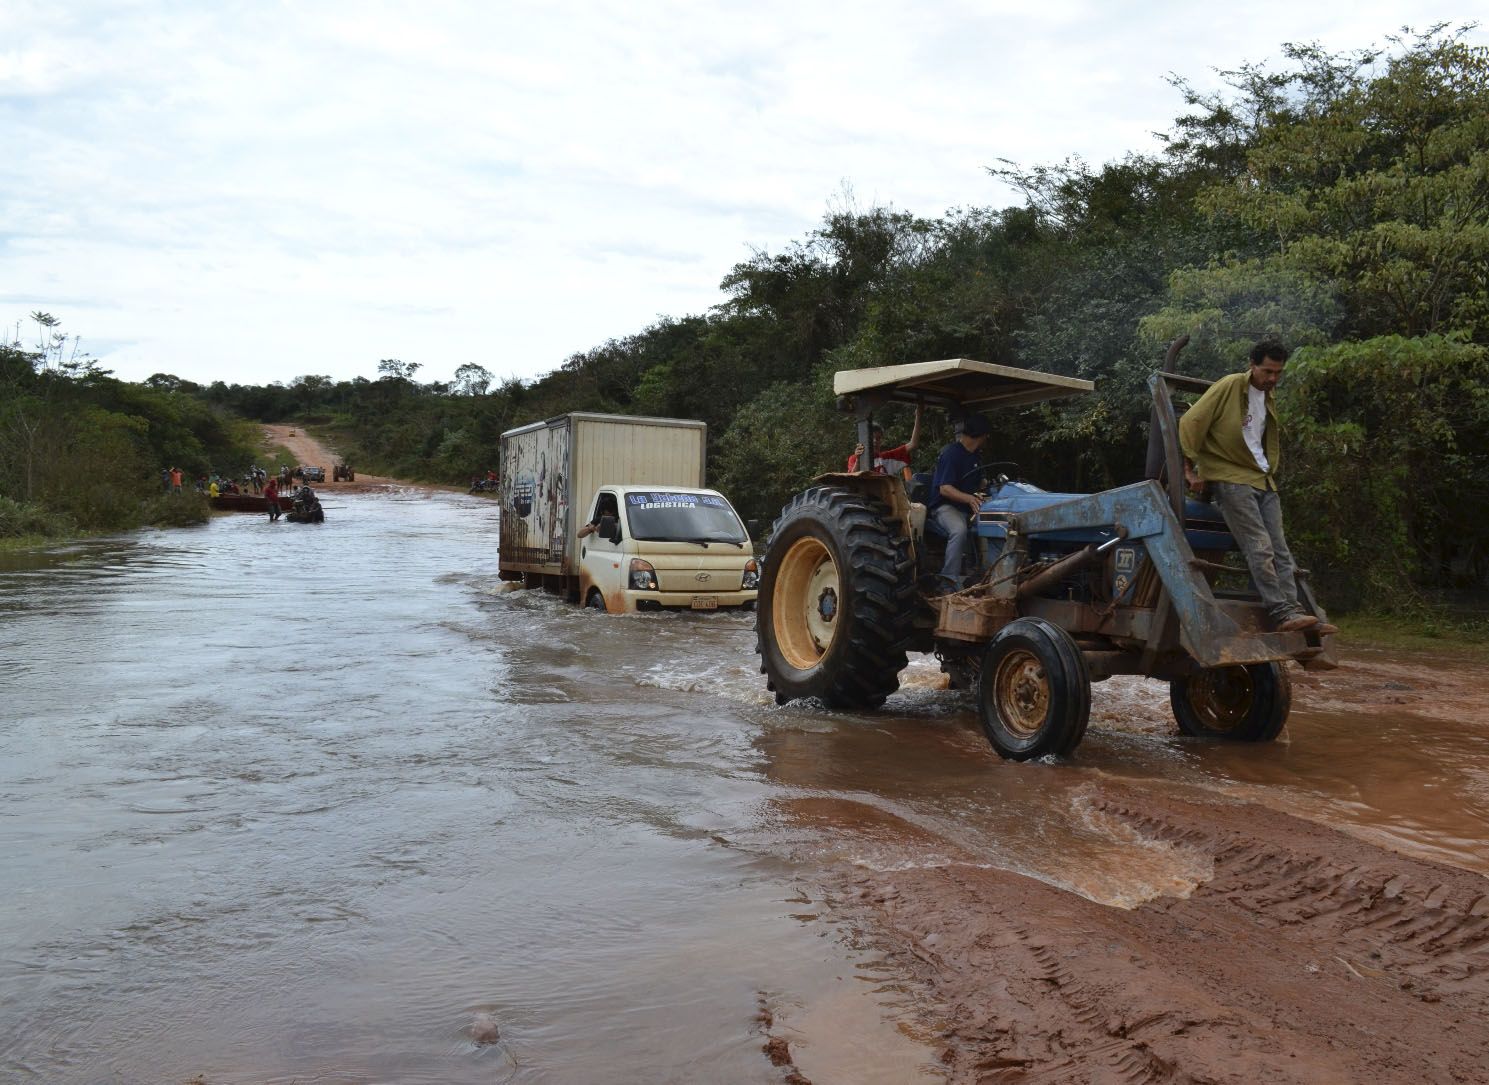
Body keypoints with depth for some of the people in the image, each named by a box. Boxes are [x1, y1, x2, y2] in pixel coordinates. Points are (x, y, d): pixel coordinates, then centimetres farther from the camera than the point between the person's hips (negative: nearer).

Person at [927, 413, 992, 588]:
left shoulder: (974, 456, 15)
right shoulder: (952, 453, -14)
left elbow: (979, 482, 23)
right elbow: (945, 489, -22)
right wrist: (970, 498, -37)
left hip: (966, 506, 8)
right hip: (944, 506, -8)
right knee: (959, 530, -37)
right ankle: (950, 581, -34)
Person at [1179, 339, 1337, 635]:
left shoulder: (1268, 399, 19)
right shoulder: (1230, 386, -5)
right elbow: (1190, 422, -11)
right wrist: (1190, 468, -13)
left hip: (1263, 482, 8)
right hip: (1230, 479, -8)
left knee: (1280, 551, -2)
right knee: (1260, 547, -16)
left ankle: (1295, 613, -6)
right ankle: (1282, 612, -19)